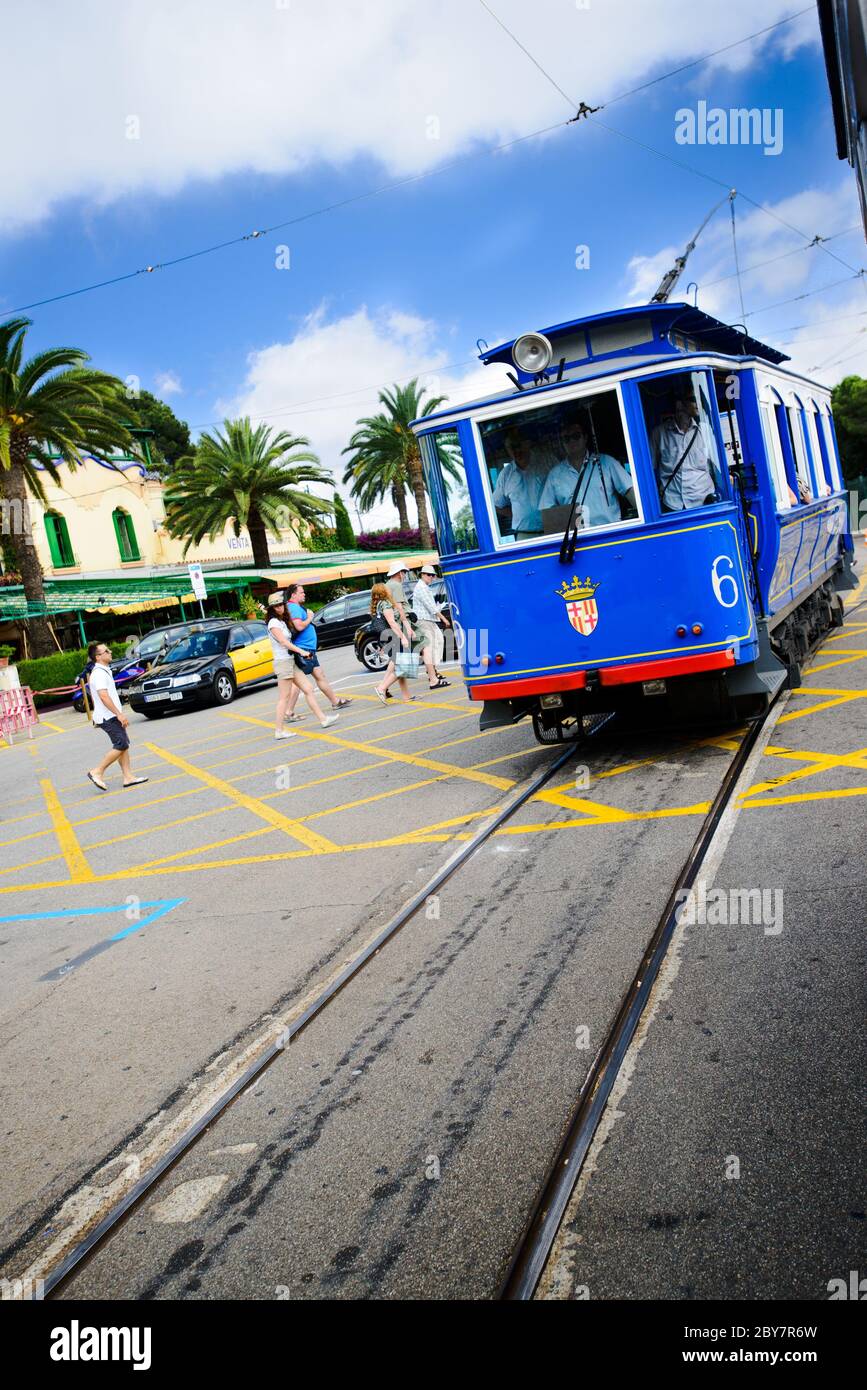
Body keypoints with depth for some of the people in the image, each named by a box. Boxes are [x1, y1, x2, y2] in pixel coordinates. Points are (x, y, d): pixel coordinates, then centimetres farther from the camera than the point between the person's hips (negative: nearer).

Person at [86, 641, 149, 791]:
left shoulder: (102, 671, 16)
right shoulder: (99, 673, -17)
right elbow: (104, 696, -26)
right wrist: (120, 714, -26)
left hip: (110, 716, 10)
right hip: (108, 716, -10)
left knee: (124, 744, 8)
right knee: (121, 745, -11)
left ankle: (128, 777, 9)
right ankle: (97, 772, -5)